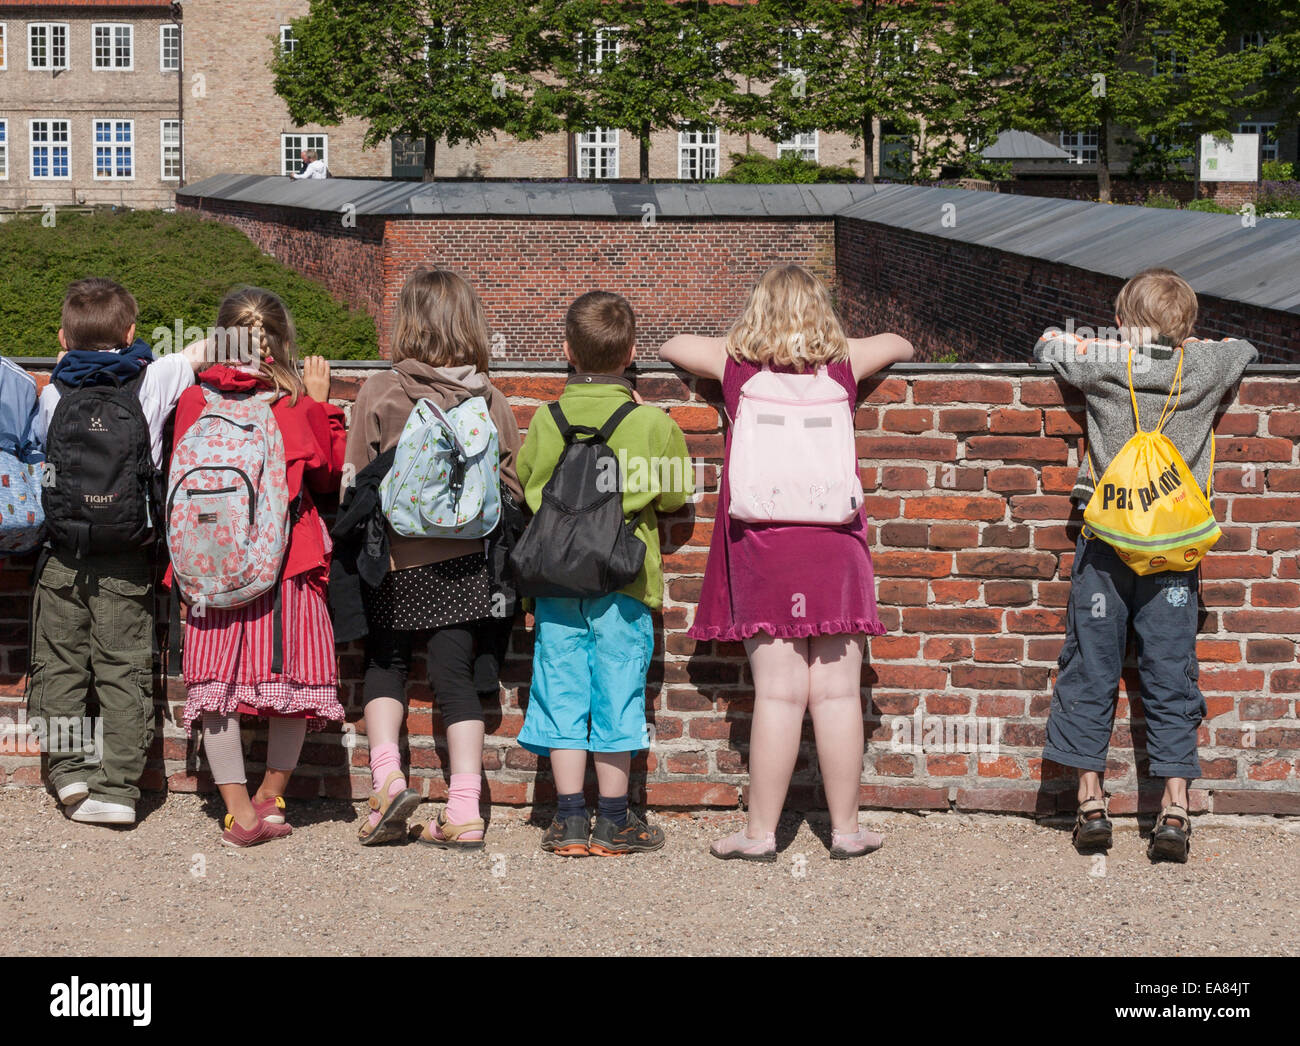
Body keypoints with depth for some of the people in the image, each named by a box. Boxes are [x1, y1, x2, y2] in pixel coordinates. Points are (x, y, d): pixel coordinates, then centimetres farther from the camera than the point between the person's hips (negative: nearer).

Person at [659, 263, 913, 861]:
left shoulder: (737, 366, 4)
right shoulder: (841, 366, 7)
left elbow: (670, 347, 22)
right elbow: (898, 344, 27)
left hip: (763, 547, -1)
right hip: (835, 547, 1)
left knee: (778, 692, -2)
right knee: (837, 692, 3)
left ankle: (760, 832, 3)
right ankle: (846, 829, 11)